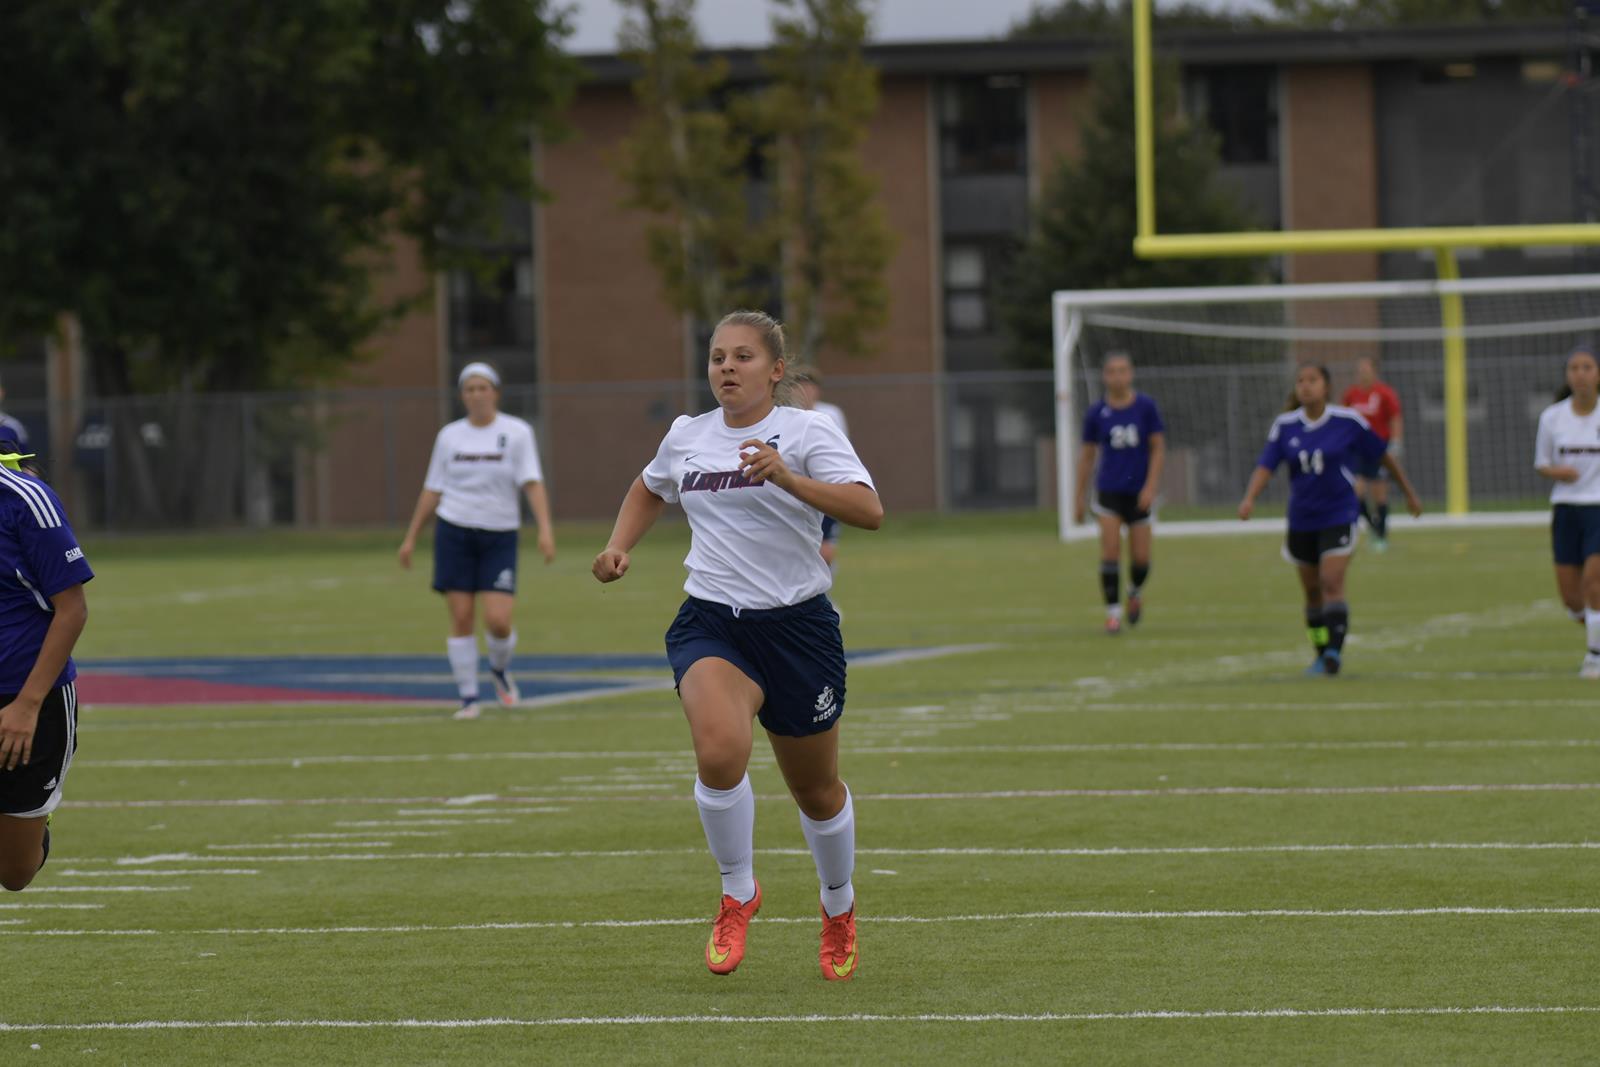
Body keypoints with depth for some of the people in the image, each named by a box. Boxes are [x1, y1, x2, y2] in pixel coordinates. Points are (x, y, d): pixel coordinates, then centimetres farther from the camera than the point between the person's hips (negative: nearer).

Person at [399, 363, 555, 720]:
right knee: (461, 619, -3)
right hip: (454, 533, 2)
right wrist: (411, 538, 12)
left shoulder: (517, 432, -2)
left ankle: (499, 667, 23)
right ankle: (468, 699, 5)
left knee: (498, 621, -10)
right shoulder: (449, 436, 7)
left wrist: (545, 529, -22)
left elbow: (533, 483, -9)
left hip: (499, 537, -2)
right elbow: (432, 490, 13)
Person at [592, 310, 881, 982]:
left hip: (796, 625, -2)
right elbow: (650, 490, 31)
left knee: (815, 789, 13)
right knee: (720, 751, -28)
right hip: (710, 624, 2)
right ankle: (738, 895, -6)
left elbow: (868, 511, -23)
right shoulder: (687, 436, 7)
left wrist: (786, 477, -35)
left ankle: (839, 911, 41)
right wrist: (619, 545, 13)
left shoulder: (806, 433, -8)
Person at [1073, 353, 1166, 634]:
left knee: (1141, 559, 1)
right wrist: (1080, 498, 8)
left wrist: (1151, 487, -10)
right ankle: (1113, 612, -5)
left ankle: (1135, 592, 33)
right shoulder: (1096, 413, 1)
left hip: (1139, 492, 0)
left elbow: (1158, 449, 1)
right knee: (1110, 551, -13)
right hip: (1109, 492, 0)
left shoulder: (1146, 407, -1)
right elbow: (1087, 455, 9)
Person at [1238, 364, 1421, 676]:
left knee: (1332, 583, -18)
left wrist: (1409, 494, 12)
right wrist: (1249, 498, -27)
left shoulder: (1348, 422, -7)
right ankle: (1323, 653, 27)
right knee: (1312, 590, 12)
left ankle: (1335, 652, -19)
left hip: (1339, 517, -4)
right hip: (1302, 519, 4)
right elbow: (1266, 466, -8)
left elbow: (1385, 457, 4)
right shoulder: (1284, 426, 0)